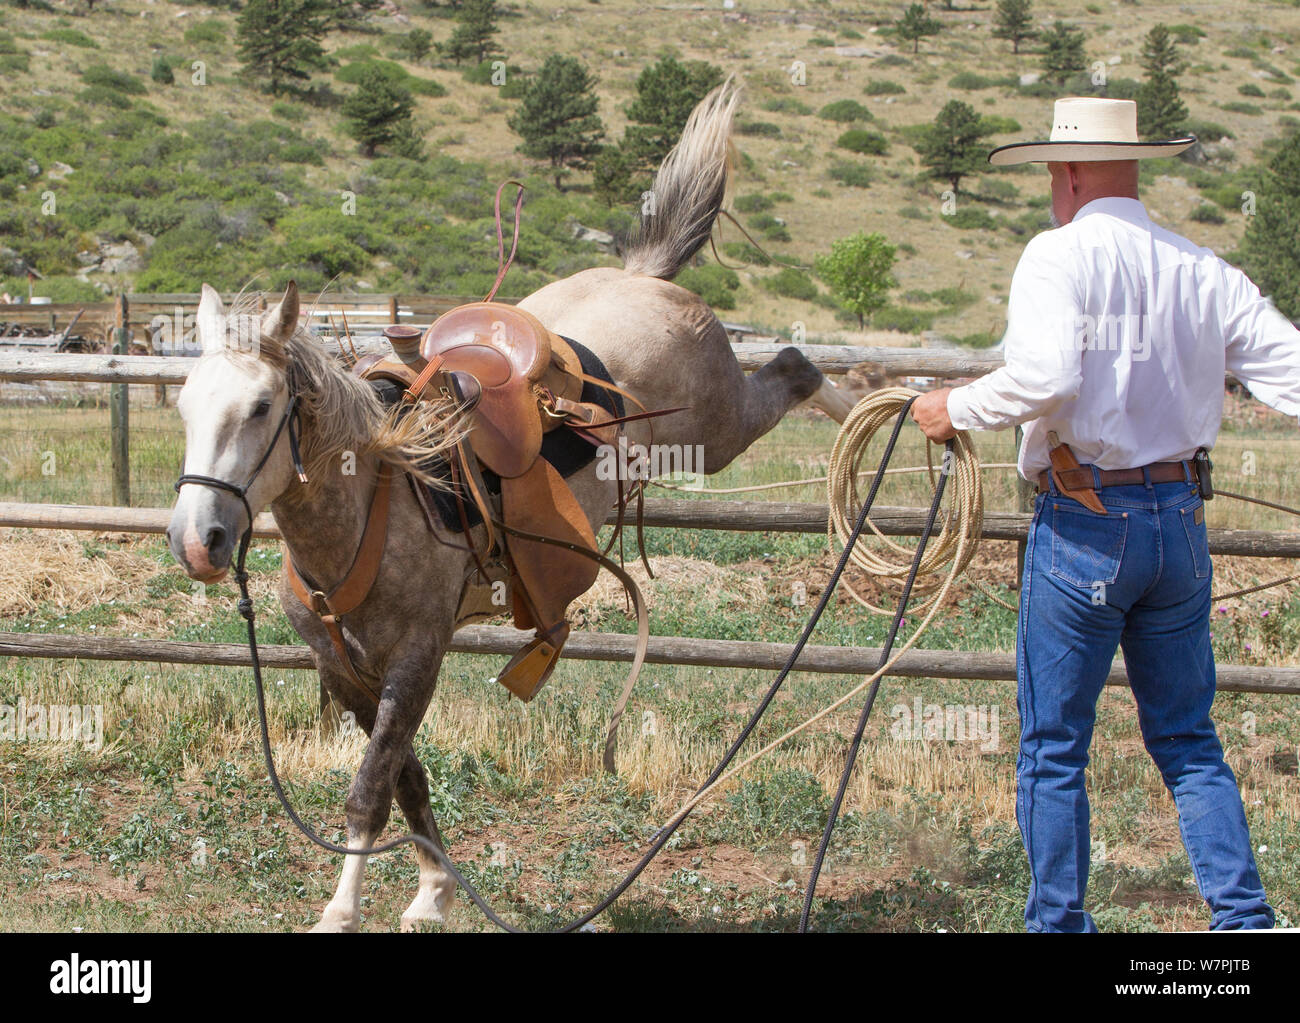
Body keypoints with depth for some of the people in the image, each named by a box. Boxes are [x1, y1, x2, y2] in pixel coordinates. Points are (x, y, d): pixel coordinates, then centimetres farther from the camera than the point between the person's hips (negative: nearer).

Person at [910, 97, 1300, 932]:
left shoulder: (1060, 256, -10)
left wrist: (957, 409, -10)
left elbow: (1044, 377, -24)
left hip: (1085, 524, -5)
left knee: (1054, 745, 7)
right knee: (1188, 739, 15)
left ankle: (1059, 921, 12)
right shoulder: (1203, 270, 5)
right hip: (1181, 519, 5)